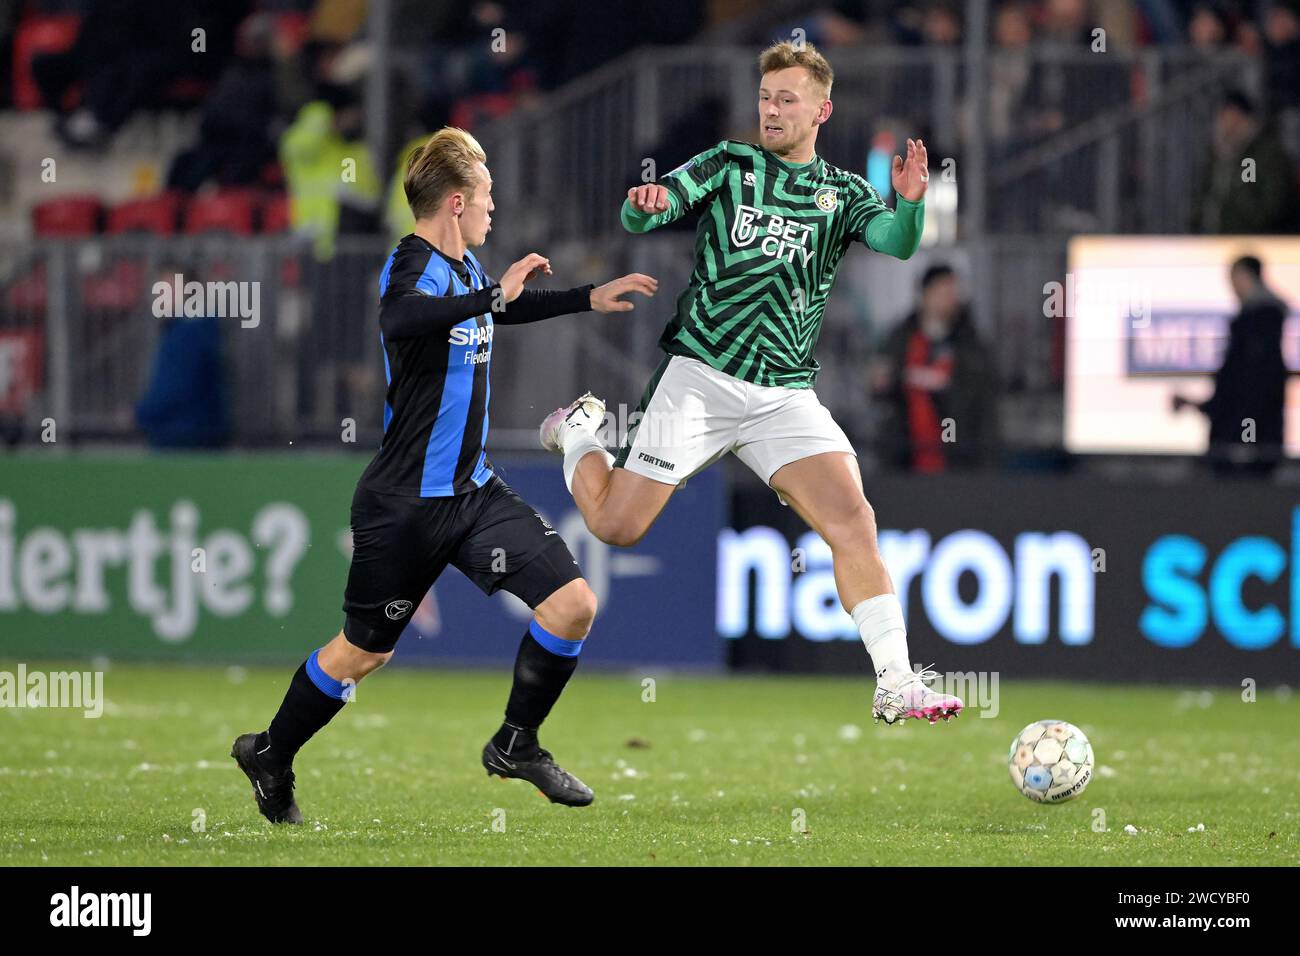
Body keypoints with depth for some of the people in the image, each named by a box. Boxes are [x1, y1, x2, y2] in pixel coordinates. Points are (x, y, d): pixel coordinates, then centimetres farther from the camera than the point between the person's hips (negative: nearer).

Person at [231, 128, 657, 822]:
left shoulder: (465, 267, 8)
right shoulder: (413, 265, -19)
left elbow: (504, 310, 33)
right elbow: (397, 318, -45)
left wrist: (592, 298, 34)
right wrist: (494, 294, -40)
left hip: (474, 490, 8)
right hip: (406, 501, -8)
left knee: (572, 604, -5)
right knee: (363, 651, 6)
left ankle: (516, 745, 13)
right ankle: (270, 756, 29)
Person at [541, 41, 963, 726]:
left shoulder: (842, 193, 10)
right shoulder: (728, 164, 6)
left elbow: (897, 242, -9)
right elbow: (639, 216, -3)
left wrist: (910, 203, -31)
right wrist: (646, 202, -28)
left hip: (786, 396, 1)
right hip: (700, 376, -1)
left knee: (852, 521, -16)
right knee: (616, 526, -2)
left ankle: (895, 683, -16)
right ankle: (579, 432, 31)